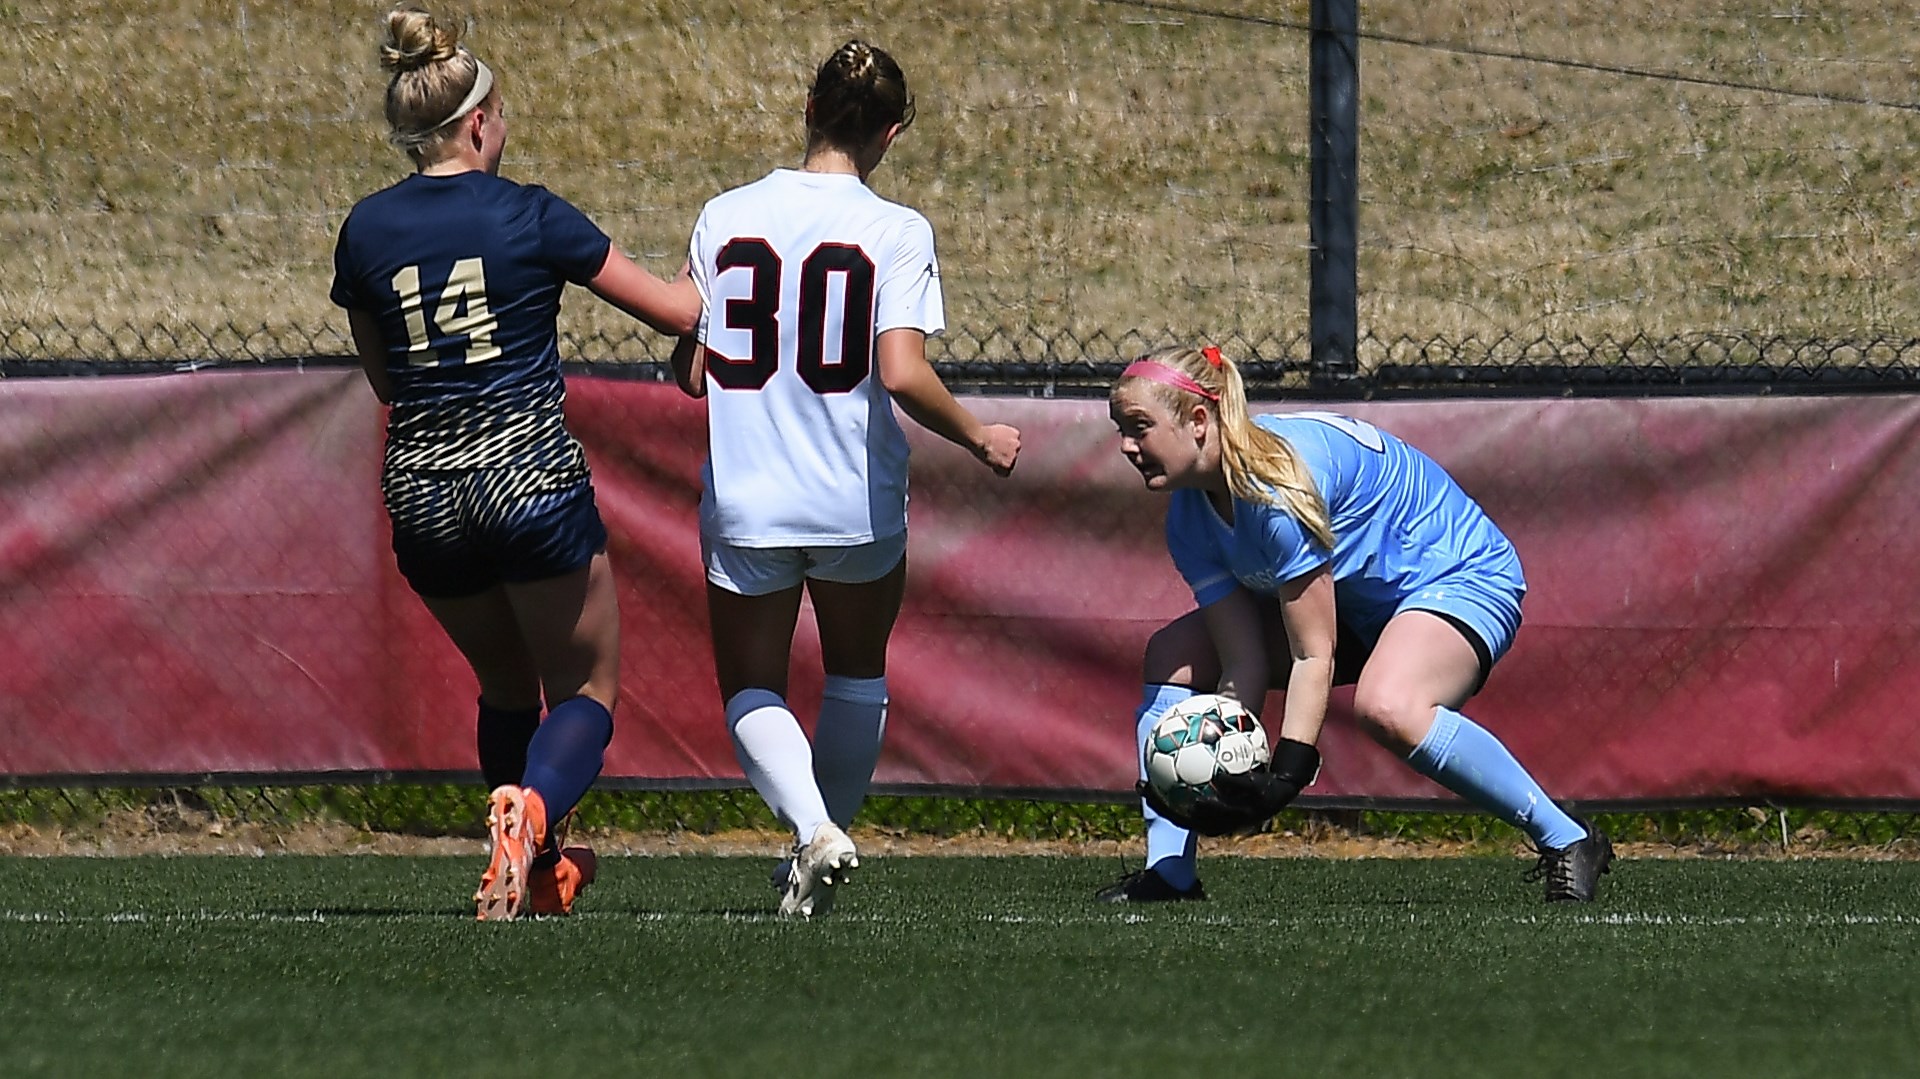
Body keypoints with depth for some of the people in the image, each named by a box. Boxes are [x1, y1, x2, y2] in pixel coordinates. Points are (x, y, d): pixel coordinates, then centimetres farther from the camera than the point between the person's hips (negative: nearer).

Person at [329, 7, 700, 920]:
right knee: (585, 688, 7)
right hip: (534, 483, -4)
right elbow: (674, 310, 2)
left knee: (505, 686, 26)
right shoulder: (531, 218, -6)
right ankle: (531, 806, -23)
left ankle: (538, 871, 27)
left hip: (421, 495, 4)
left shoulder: (366, 232, 3)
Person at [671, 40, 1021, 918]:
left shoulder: (725, 218, -2)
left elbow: (691, 372, 0)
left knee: (751, 690, 12)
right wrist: (980, 440, -4)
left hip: (743, 505, 1)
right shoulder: (897, 232, -10)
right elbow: (902, 375, -20)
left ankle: (813, 828, -12)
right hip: (857, 503, -1)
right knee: (858, 675, 25)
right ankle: (827, 835, 25)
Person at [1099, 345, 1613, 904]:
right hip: (1355, 602, 10)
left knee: (1385, 705, -39)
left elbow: (1314, 656, -29)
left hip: (1457, 578, -10)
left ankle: (1566, 840, -26)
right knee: (1172, 654, 1)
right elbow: (1242, 665, -9)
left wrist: (1285, 775, -32)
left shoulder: (1280, 485, -32)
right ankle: (1169, 875, 0)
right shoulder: (1190, 520, -7)